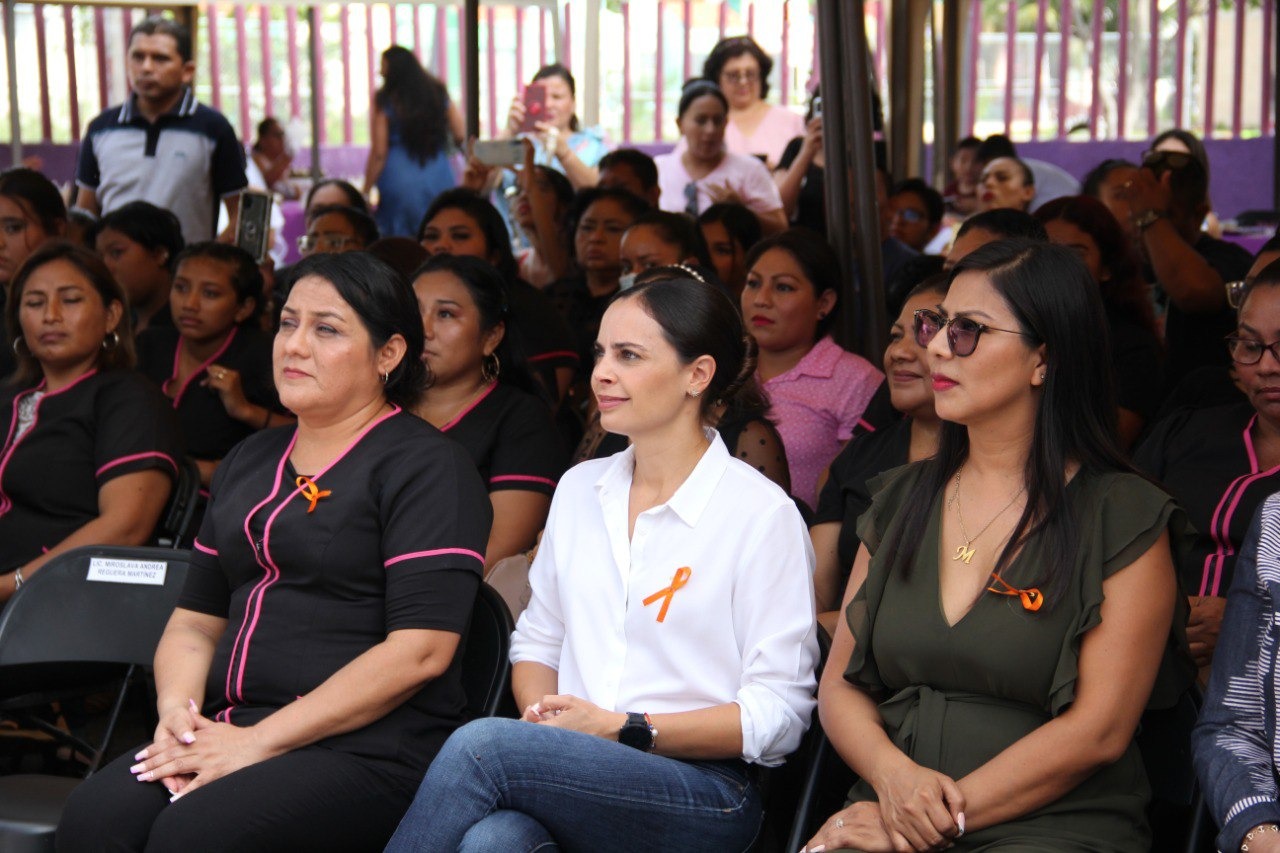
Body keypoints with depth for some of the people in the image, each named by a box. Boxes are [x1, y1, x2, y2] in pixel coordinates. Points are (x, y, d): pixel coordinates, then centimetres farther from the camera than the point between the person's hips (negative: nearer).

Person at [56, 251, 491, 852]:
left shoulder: (427, 465, -2)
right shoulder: (249, 462, 22)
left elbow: (420, 650, -13)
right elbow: (195, 621, 23)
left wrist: (260, 741, -15)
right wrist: (176, 709, -1)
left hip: (367, 748, -6)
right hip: (228, 730, 6)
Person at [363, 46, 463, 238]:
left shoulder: (384, 101, -4)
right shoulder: (439, 94, 7)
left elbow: (379, 153, -5)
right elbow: (461, 136, 7)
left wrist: (366, 192, 1)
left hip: (400, 183, -3)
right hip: (440, 181, 4)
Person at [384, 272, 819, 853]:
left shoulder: (762, 514, -3)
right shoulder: (579, 488, 15)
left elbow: (778, 714, -5)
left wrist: (624, 729, -13)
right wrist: (541, 718, -3)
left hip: (703, 793, -3)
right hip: (569, 764, 4)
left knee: (480, 745, -30)